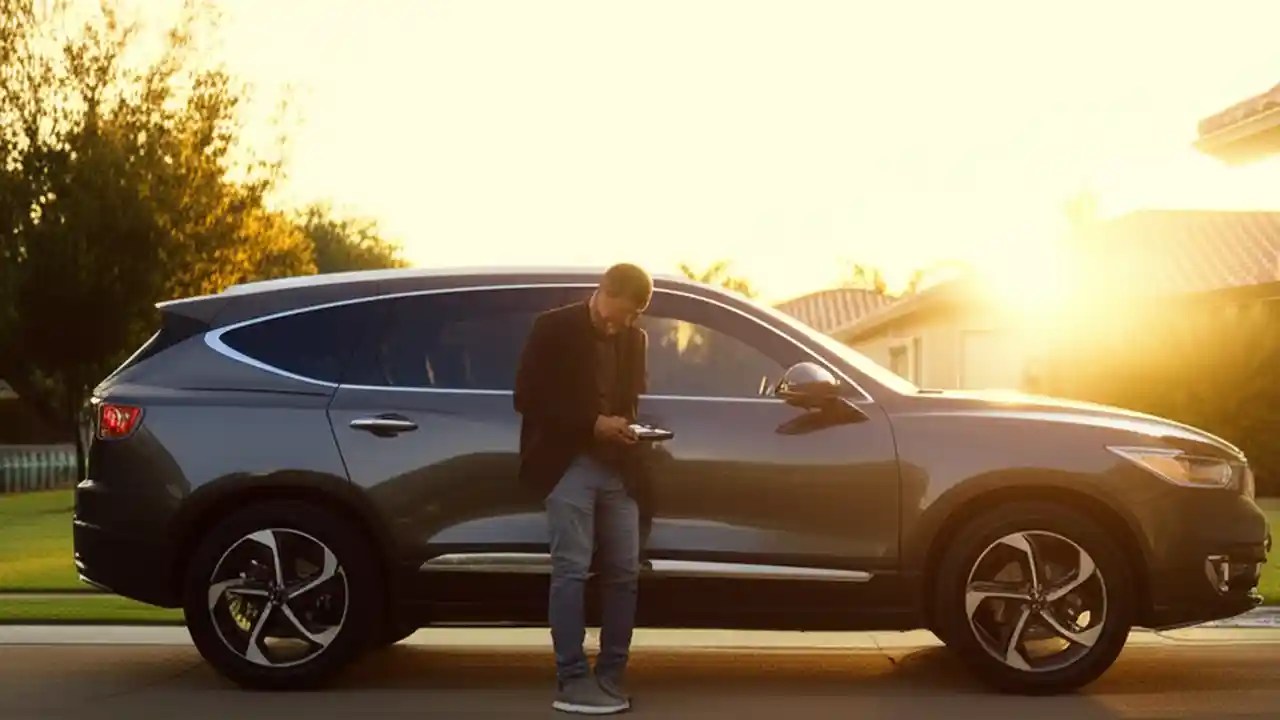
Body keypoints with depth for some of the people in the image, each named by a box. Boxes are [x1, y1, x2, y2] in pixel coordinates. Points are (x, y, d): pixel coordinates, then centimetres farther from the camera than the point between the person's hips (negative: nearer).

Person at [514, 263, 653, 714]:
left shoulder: (635, 339, 13)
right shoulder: (554, 328, -4)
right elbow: (527, 398, -8)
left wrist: (627, 427, 0)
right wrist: (591, 424, -15)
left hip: (617, 468, 6)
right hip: (569, 464, -6)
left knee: (623, 572, 3)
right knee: (571, 570, -8)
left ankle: (610, 677, 12)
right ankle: (572, 681, -4)